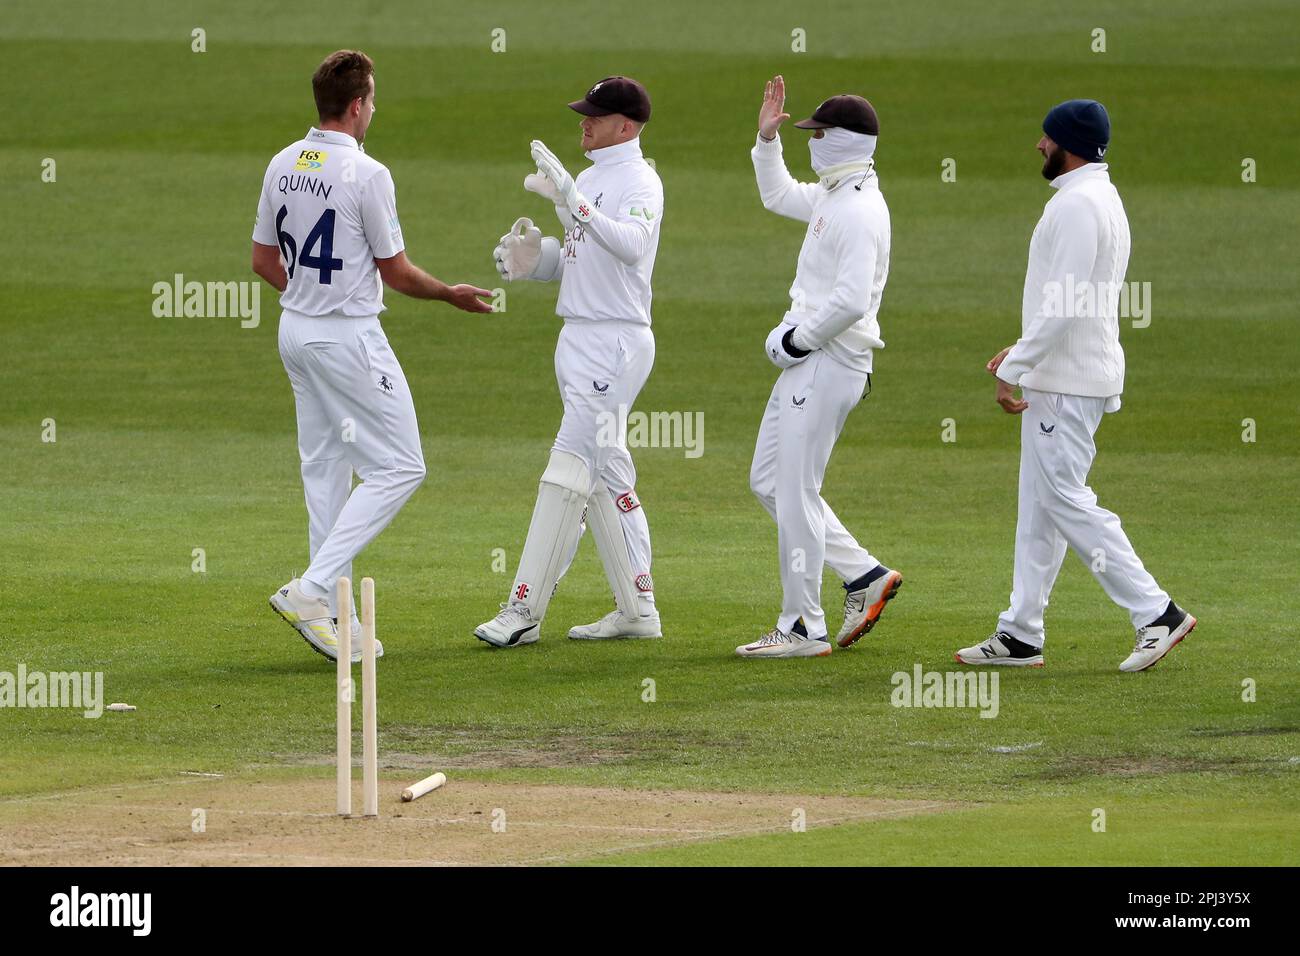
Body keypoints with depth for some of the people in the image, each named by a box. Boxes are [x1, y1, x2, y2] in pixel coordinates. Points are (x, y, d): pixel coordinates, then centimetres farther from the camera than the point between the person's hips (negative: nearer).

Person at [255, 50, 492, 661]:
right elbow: (397, 274, -11)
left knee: (325, 471, 13)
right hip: (350, 337, -8)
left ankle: (336, 617, 14)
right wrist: (451, 295, 6)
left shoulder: (282, 167, 5)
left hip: (295, 332, 8)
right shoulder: (366, 174, -17)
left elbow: (263, 261, 12)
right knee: (399, 467, -2)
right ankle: (312, 589, -12)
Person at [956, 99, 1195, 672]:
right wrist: (1021, 353, 22)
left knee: (1064, 500, -10)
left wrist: (1014, 369, -21)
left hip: (1068, 383, -11)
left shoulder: (1078, 204, -17)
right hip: (1057, 378, 11)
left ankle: (1156, 613, -11)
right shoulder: (1098, 198, 17)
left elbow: (1067, 301, -23)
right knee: (1040, 506, 11)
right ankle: (1020, 635, 14)